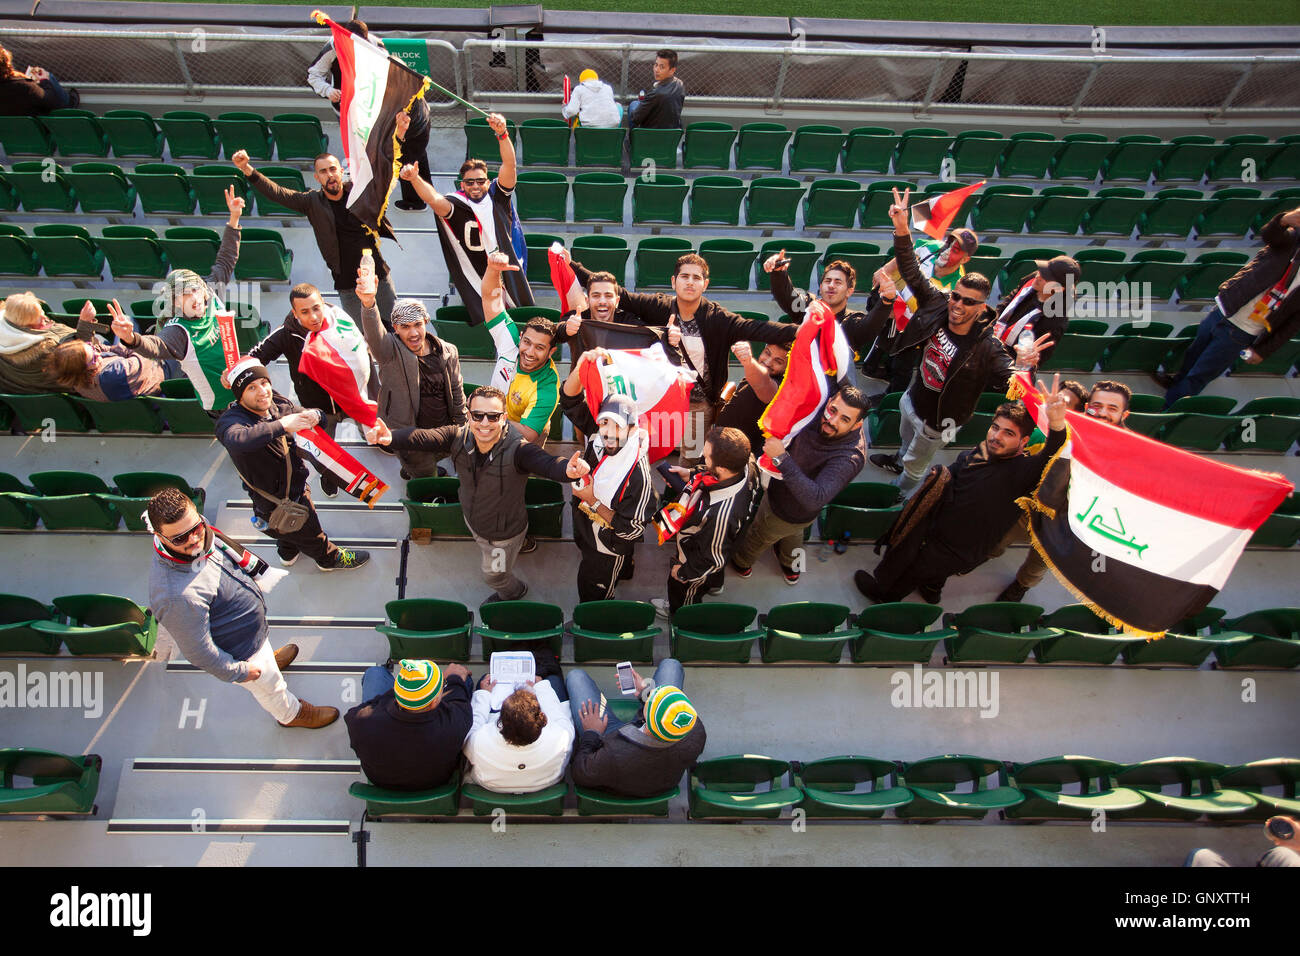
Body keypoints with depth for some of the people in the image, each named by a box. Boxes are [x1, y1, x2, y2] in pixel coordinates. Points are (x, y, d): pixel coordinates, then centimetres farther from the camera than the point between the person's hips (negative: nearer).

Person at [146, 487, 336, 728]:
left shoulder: (199, 539, -21)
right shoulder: (179, 597, -46)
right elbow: (199, 653, -33)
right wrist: (239, 672, -19)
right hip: (241, 653, -7)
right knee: (270, 687, 24)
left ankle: (270, 659, 73)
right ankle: (291, 714, 54)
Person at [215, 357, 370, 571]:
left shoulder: (278, 405, -9)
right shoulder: (230, 421, -30)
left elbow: (320, 416, -2)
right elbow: (237, 440, -54)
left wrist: (315, 415, -27)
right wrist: (280, 425, -55)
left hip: (297, 487, 7)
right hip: (276, 503, -7)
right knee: (310, 533, 17)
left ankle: (288, 553, 65)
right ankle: (329, 558, 47)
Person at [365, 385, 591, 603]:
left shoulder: (517, 450, -39)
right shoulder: (459, 437, -25)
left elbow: (548, 465, -56)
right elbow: (422, 437, -37)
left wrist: (567, 470, -81)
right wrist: (390, 437, -58)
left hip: (504, 534, -4)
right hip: (473, 521, 4)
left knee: (494, 575, 26)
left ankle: (513, 592, 61)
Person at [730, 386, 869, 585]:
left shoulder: (850, 457, -45)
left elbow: (815, 499, -55)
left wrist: (781, 458, -58)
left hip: (785, 513, -6)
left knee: (758, 536, 26)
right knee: (792, 534, 37)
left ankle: (741, 562, 60)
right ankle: (791, 568, 69)